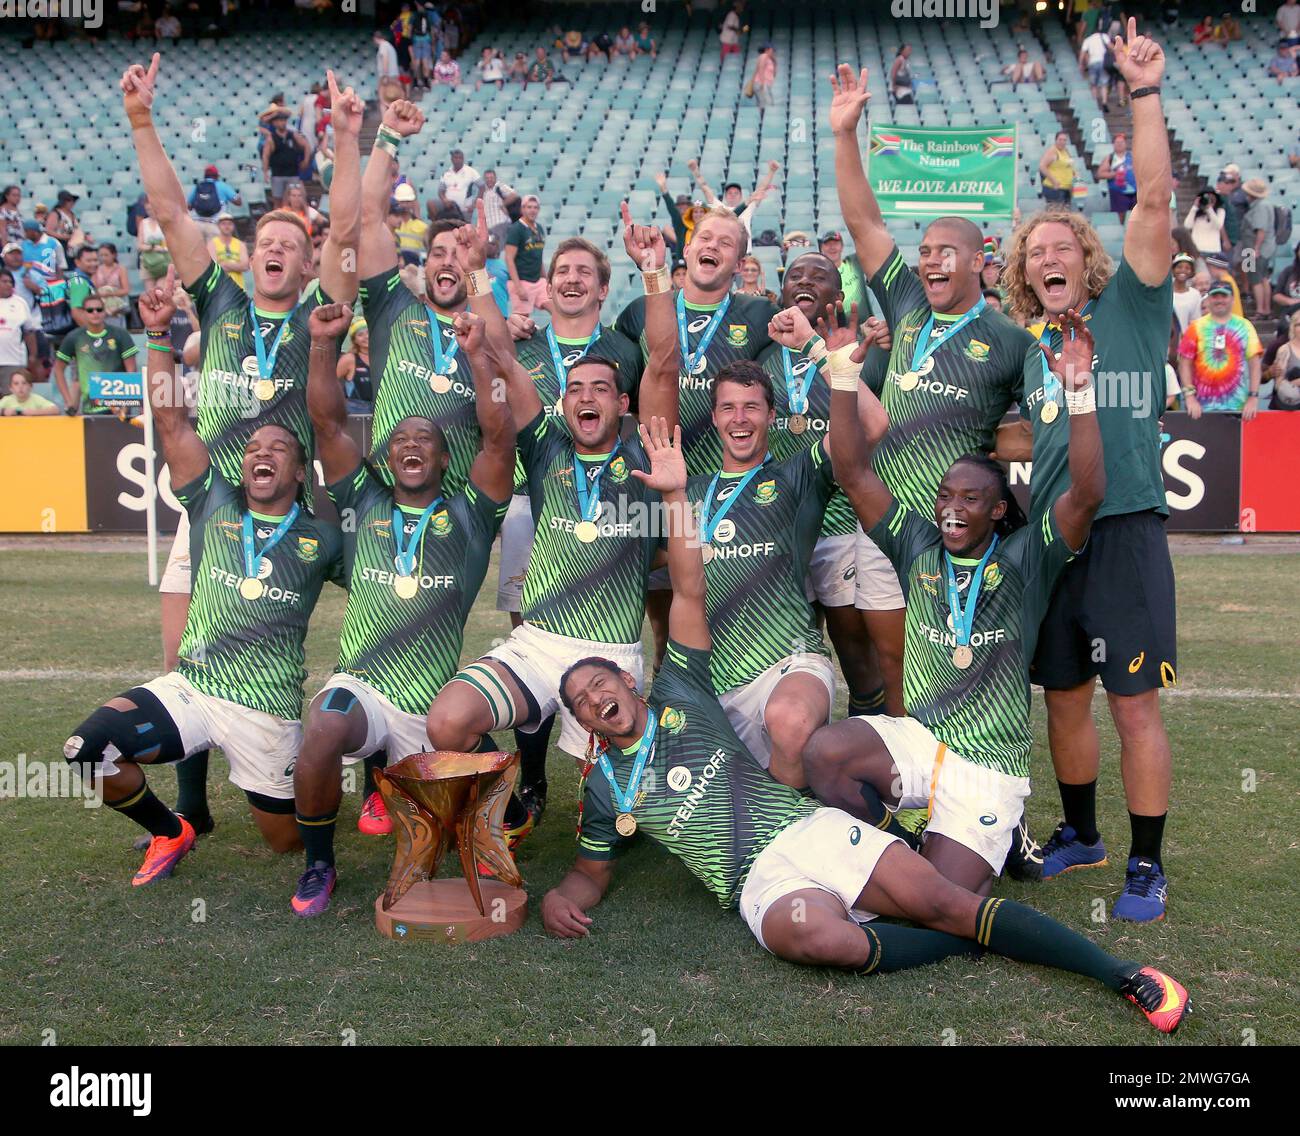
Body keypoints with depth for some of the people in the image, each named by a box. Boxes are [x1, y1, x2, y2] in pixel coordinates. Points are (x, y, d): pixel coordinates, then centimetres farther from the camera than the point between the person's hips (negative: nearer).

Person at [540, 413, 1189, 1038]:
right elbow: (593, 872, 24)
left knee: (949, 903, -16)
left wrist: (674, 493, 3)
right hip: (763, 886, -1)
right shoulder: (602, 784, 16)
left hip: (812, 828, 1)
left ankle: (1122, 976, -13)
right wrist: (559, 897, 0)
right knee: (817, 936, -36)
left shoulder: (677, 699, 13)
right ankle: (968, 945, -17)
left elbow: (689, 593, 9)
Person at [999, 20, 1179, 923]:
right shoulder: (1024, 346, 14)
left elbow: (1154, 201, -10)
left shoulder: (1128, 308, 2)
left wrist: (1146, 92, -15)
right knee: (1065, 697, 13)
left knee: (1135, 704, -2)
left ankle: (1148, 865, 10)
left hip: (1124, 530, -5)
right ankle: (1082, 836, 31)